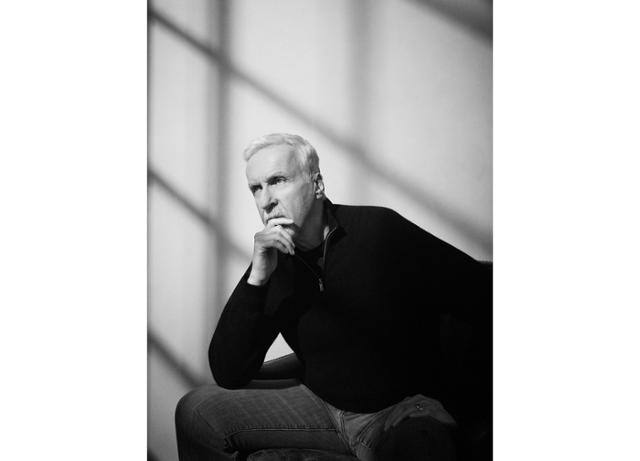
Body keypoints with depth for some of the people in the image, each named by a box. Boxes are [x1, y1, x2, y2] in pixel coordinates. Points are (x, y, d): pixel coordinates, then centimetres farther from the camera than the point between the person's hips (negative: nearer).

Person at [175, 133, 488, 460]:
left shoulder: (379, 230, -10)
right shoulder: (271, 263, 1)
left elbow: (478, 289, -5)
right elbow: (227, 375, -8)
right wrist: (256, 278, -18)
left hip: (404, 411, -5)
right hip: (320, 405, 5)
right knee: (197, 410, -4)